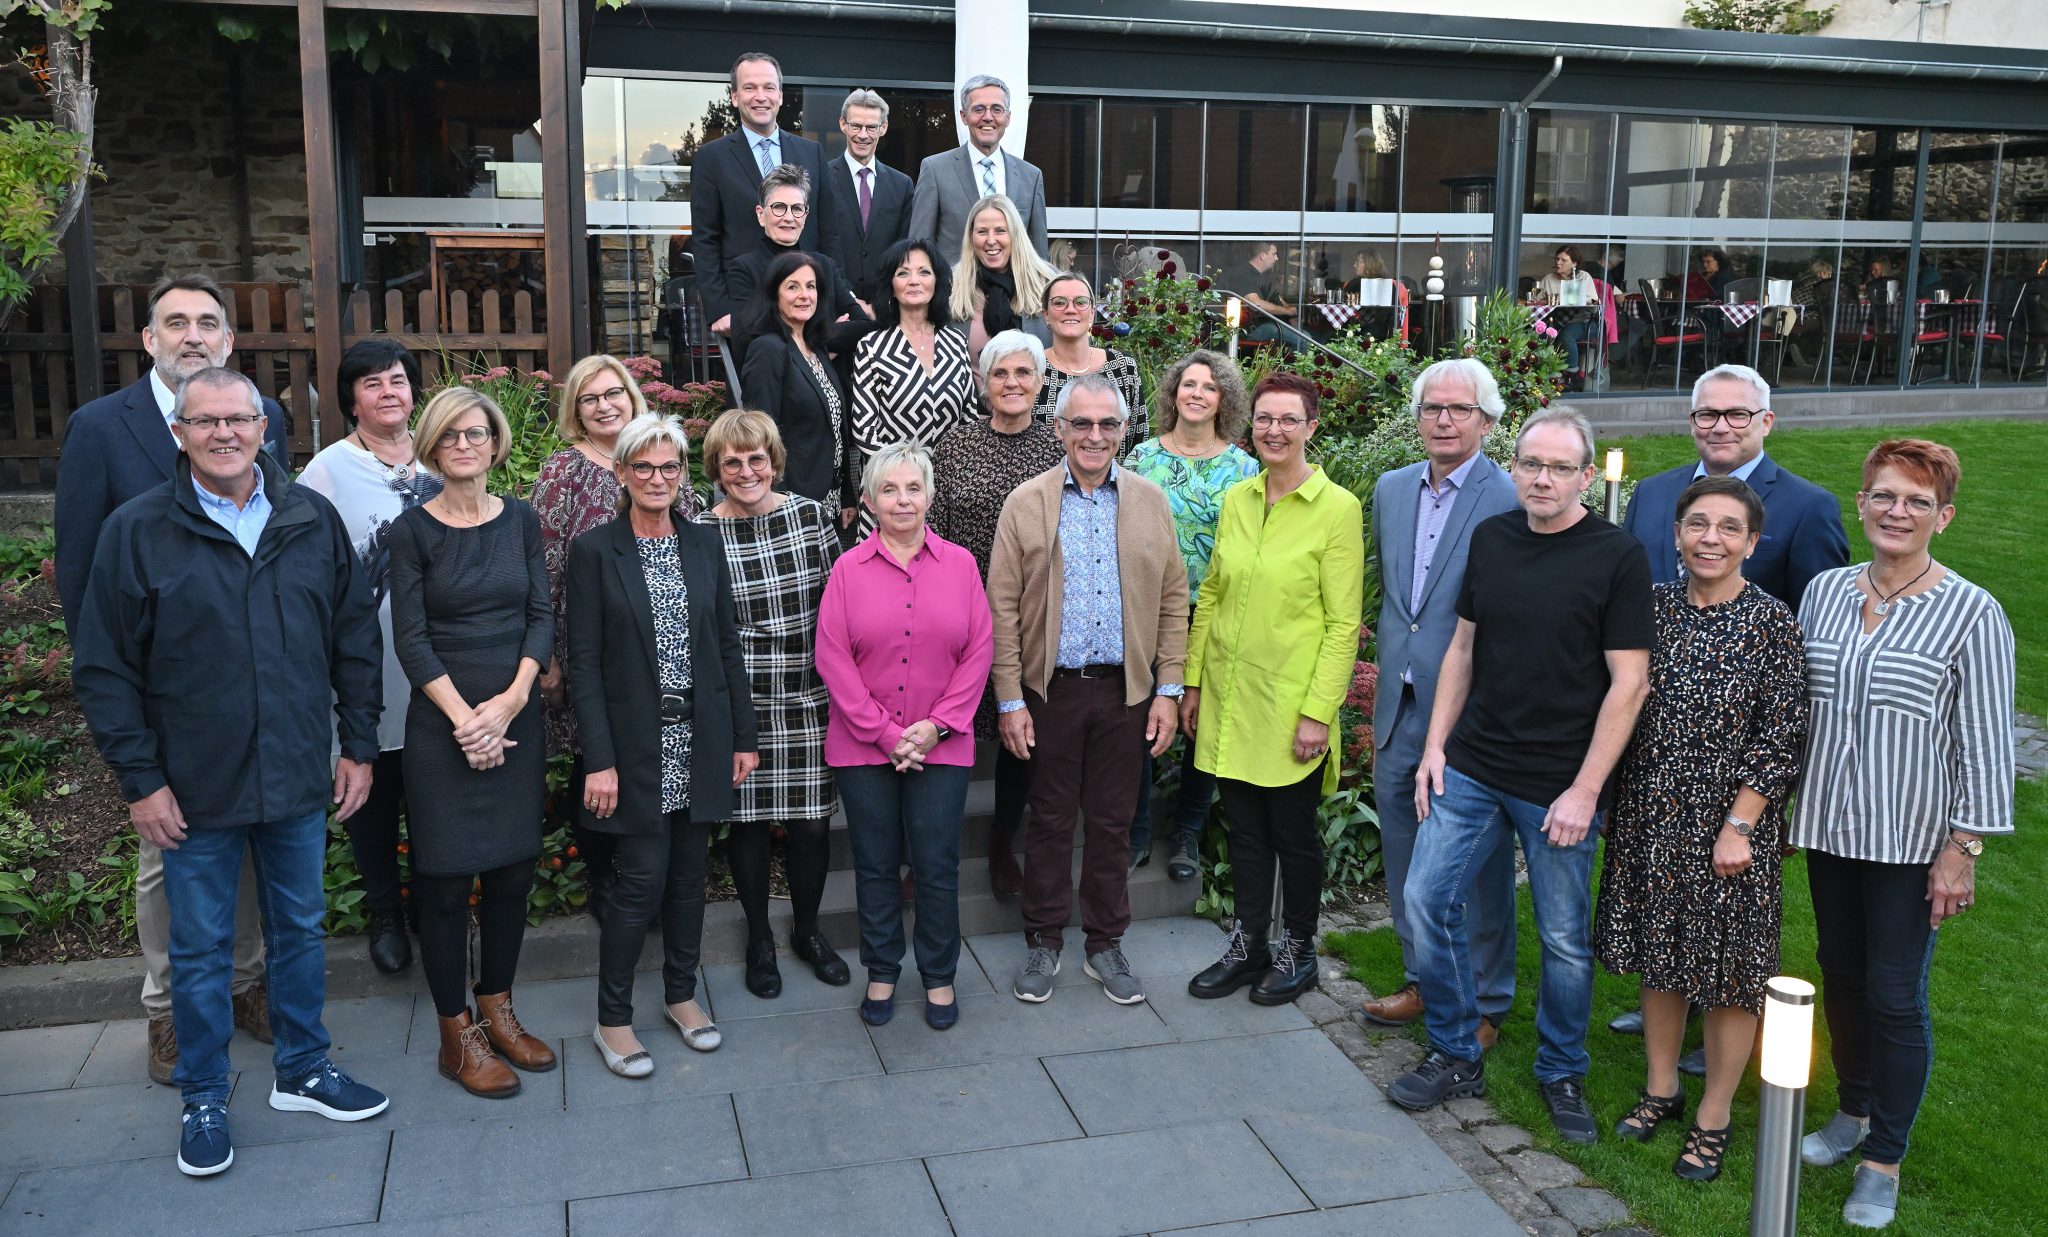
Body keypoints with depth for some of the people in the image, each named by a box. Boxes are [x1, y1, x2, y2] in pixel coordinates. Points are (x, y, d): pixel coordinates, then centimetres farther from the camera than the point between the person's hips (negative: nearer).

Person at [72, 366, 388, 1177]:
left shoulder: (313, 519, 1)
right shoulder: (136, 530, -7)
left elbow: (355, 638, 7)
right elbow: (102, 668, -5)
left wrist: (358, 744, 5)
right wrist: (140, 779, -8)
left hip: (299, 780, 3)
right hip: (195, 791, -2)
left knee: (302, 931, 16)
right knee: (201, 949, 11)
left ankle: (302, 1071, 34)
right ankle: (203, 1100, 28)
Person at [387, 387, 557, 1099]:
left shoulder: (521, 521, 6)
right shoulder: (412, 531, -4)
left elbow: (542, 617, 2)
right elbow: (410, 640, -7)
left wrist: (510, 702, -11)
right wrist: (465, 717, -15)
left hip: (517, 718, 4)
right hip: (443, 724, -3)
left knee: (514, 868, 9)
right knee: (446, 878, 2)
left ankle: (497, 1009, 26)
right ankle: (457, 1034, 14)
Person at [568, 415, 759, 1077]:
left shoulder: (704, 545, 6)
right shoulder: (594, 550, -6)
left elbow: (728, 644, 9)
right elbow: (583, 663, -8)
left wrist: (744, 737, 6)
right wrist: (599, 760, -13)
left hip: (701, 739, 4)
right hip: (636, 742, -4)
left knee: (689, 873, 13)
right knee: (642, 879, -2)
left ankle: (682, 993, 30)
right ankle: (612, 1018, 14)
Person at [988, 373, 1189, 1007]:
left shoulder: (1150, 501, 4)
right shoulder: (1026, 504, -2)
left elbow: (1172, 602, 6)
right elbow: (1003, 608, -3)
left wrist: (1168, 690, 0)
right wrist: (1009, 700, -6)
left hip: (1125, 691, 2)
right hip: (1050, 690, -1)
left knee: (1112, 822, 10)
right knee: (1050, 820, 9)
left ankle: (1106, 944, 25)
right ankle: (1044, 942, 24)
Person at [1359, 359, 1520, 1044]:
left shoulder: (1511, 501, -12)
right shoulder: (1391, 490, 9)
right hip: (1400, 705, 7)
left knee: (1479, 861, 6)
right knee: (1404, 851, 17)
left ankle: (1485, 1003, 22)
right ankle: (1423, 979, 35)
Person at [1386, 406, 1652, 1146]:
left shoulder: (1617, 557, -9)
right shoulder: (1490, 538, 5)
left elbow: (1629, 682, -10)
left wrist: (1585, 790, -13)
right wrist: (1436, 745, 6)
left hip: (1559, 786, -4)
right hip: (1472, 769, 4)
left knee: (1565, 938, 7)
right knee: (1427, 900, 3)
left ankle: (1562, 1074, 29)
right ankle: (1455, 1058, 21)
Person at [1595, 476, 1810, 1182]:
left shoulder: (1771, 623, -9)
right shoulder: (1652, 606, 1)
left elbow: (1781, 740, -9)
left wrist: (1739, 825, -13)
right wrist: (1610, 801, 7)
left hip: (1729, 828, -4)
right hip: (1650, 817, 4)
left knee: (1729, 974, 7)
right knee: (1659, 958, 16)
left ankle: (1713, 1118, 23)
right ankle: (1661, 1089, 34)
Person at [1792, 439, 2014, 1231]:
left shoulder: (1972, 615, -10)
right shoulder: (1824, 592, 3)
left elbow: (1983, 743, -8)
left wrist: (1963, 850, -10)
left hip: (1911, 839, -4)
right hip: (1829, 825, 4)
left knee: (1895, 997, 2)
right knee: (1840, 976, 16)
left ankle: (1884, 1159, 17)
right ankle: (1853, 1111, 37)